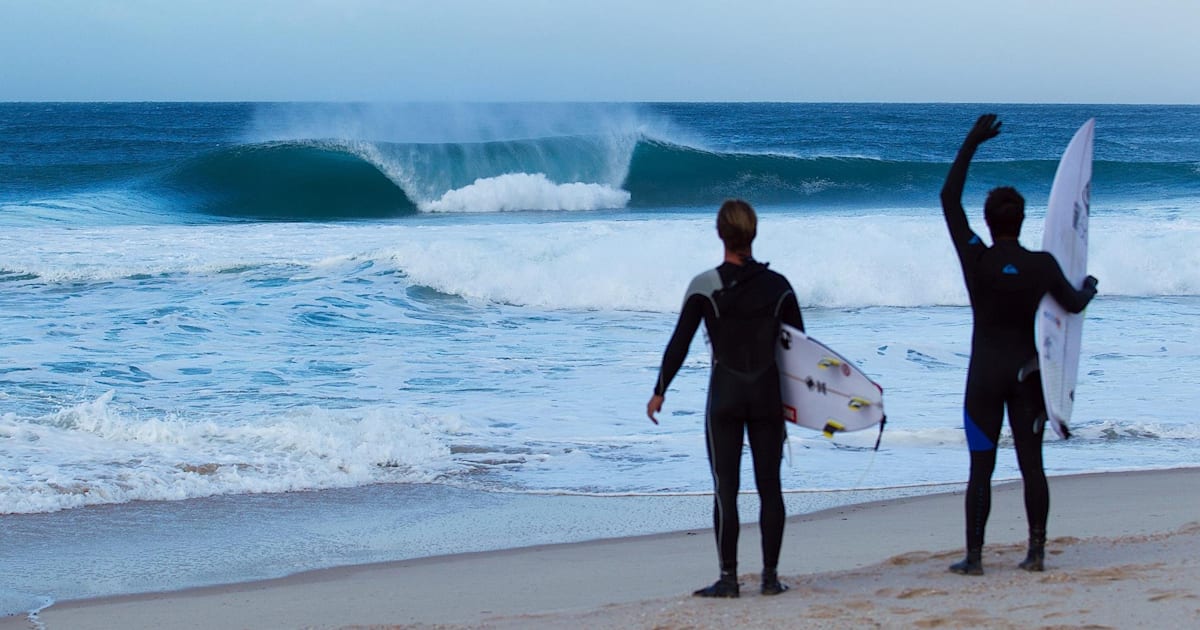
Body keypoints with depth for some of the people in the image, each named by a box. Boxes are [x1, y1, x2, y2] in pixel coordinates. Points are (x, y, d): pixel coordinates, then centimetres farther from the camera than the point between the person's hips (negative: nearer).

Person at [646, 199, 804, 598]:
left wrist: (659, 392, 1)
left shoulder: (705, 286, -8)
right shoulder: (778, 285, 1)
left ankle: (728, 578, -2)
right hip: (768, 395, 3)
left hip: (725, 398, -2)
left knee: (725, 489, 0)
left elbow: (679, 343, -7)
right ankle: (770, 576, 8)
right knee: (770, 487, 8)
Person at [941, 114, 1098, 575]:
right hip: (1027, 372, 1)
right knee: (1031, 464, 7)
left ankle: (973, 556, 1)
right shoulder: (1042, 265, -7)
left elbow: (949, 199, -5)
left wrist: (971, 144, -1)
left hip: (986, 375, -1)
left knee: (981, 468, 1)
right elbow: (1074, 304, 6)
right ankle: (1036, 551, 8)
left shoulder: (975, 259, -11)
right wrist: (1089, 287, 29)